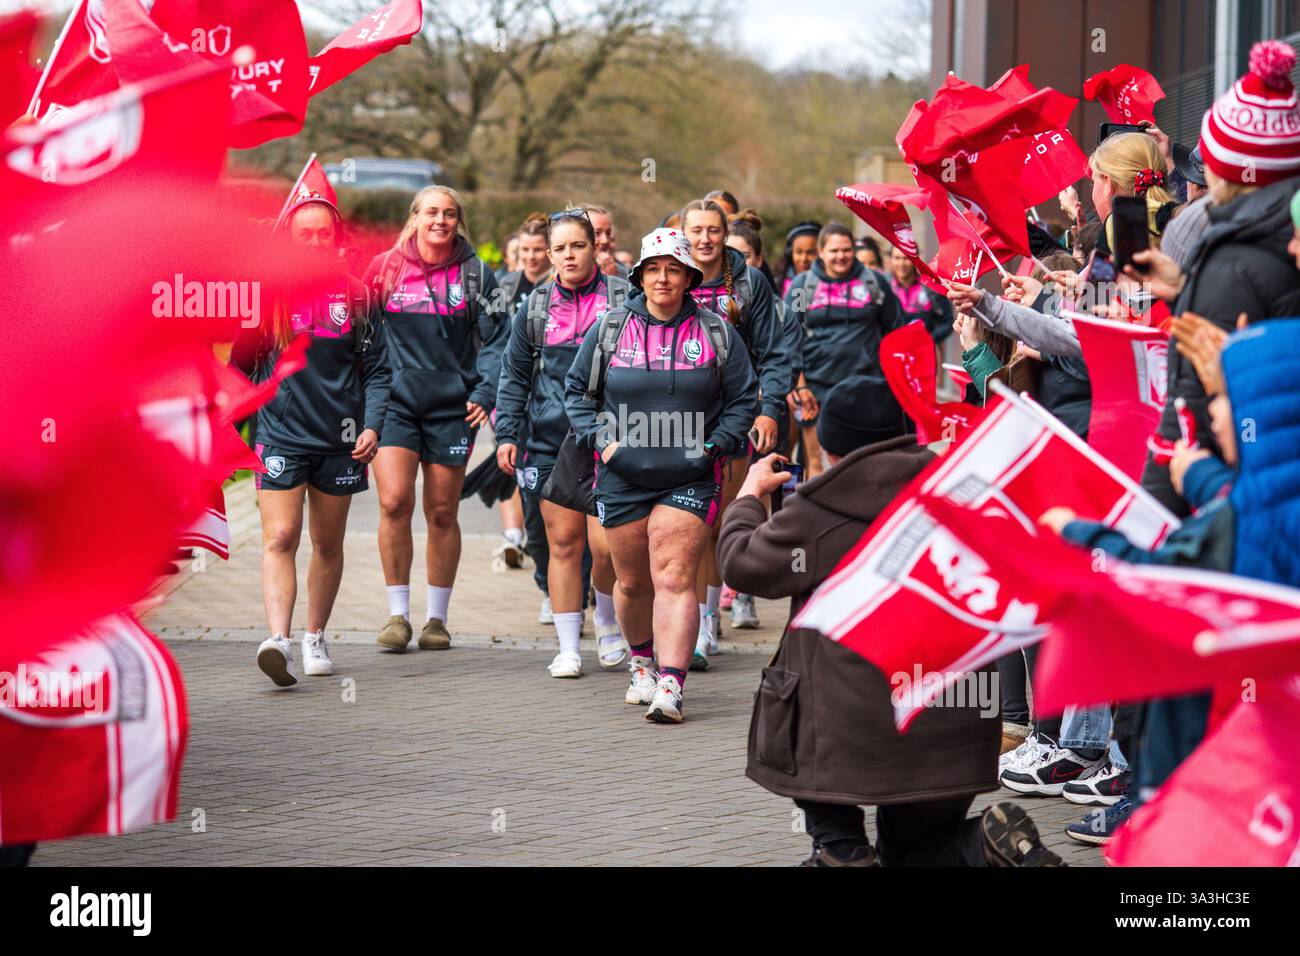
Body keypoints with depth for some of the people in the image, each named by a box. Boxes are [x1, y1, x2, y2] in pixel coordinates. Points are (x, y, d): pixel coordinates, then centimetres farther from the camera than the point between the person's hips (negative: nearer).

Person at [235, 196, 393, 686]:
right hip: (281, 434, -2)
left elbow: (377, 369, 4)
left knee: (328, 543, 12)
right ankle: (278, 638, -25)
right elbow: (240, 361, 7)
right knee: (280, 538, -15)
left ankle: (315, 637, 26)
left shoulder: (355, 295, 3)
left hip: (338, 438, 2)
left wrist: (372, 425, -6)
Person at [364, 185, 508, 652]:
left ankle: (437, 618, 16)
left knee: (442, 513, 5)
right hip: (395, 400, 0)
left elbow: (495, 339, 4)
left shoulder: (475, 273, 4)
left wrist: (484, 394, -8)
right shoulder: (385, 268, 4)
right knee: (394, 502, -14)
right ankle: (398, 613, -3)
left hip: (452, 404, 0)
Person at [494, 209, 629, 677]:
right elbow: (514, 375, 14)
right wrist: (506, 434, 6)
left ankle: (609, 625, 19)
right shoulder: (535, 307, 9)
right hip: (551, 441, 2)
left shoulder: (624, 299, 2)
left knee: (606, 544, -9)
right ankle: (568, 648, 11)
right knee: (563, 542, 3)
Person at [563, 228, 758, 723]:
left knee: (674, 579, -13)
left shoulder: (717, 333, 3)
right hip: (622, 477, 2)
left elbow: (743, 399, 9)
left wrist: (714, 445, -4)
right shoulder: (609, 329, 4)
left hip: (689, 478, -2)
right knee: (633, 583, 12)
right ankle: (642, 663, 37)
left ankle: (671, 687, -18)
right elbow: (577, 389, 13)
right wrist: (601, 439, 0)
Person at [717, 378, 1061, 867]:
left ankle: (839, 846, 12)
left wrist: (750, 494, 23)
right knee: (914, 849, 27)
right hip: (959, 732, 6)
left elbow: (742, 564, 3)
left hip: (860, 731, -6)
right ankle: (993, 841, -6)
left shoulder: (818, 510, -8)